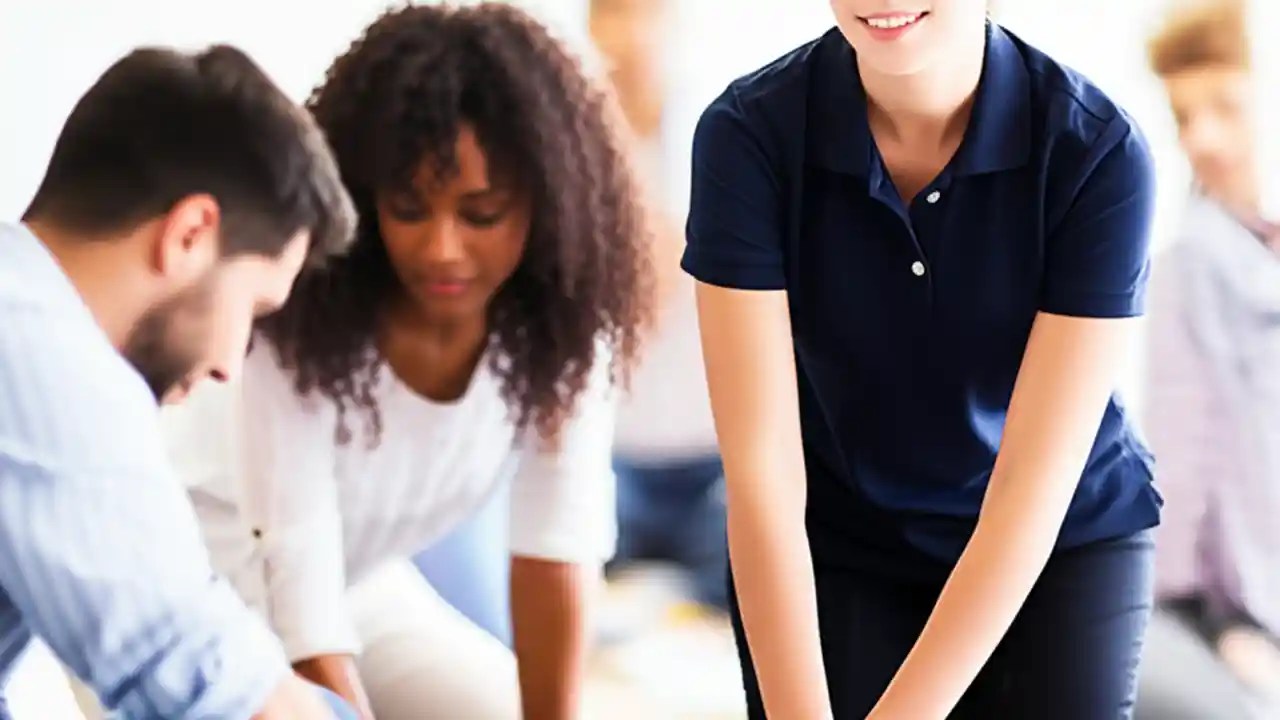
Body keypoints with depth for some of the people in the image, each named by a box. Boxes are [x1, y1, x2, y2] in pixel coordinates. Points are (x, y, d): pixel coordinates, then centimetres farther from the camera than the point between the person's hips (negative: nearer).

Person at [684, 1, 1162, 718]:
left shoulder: (1099, 153, -22)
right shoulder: (749, 136, -20)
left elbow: (1033, 487, -23)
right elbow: (762, 470, -22)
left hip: (1065, 545, 0)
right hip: (832, 552, 0)